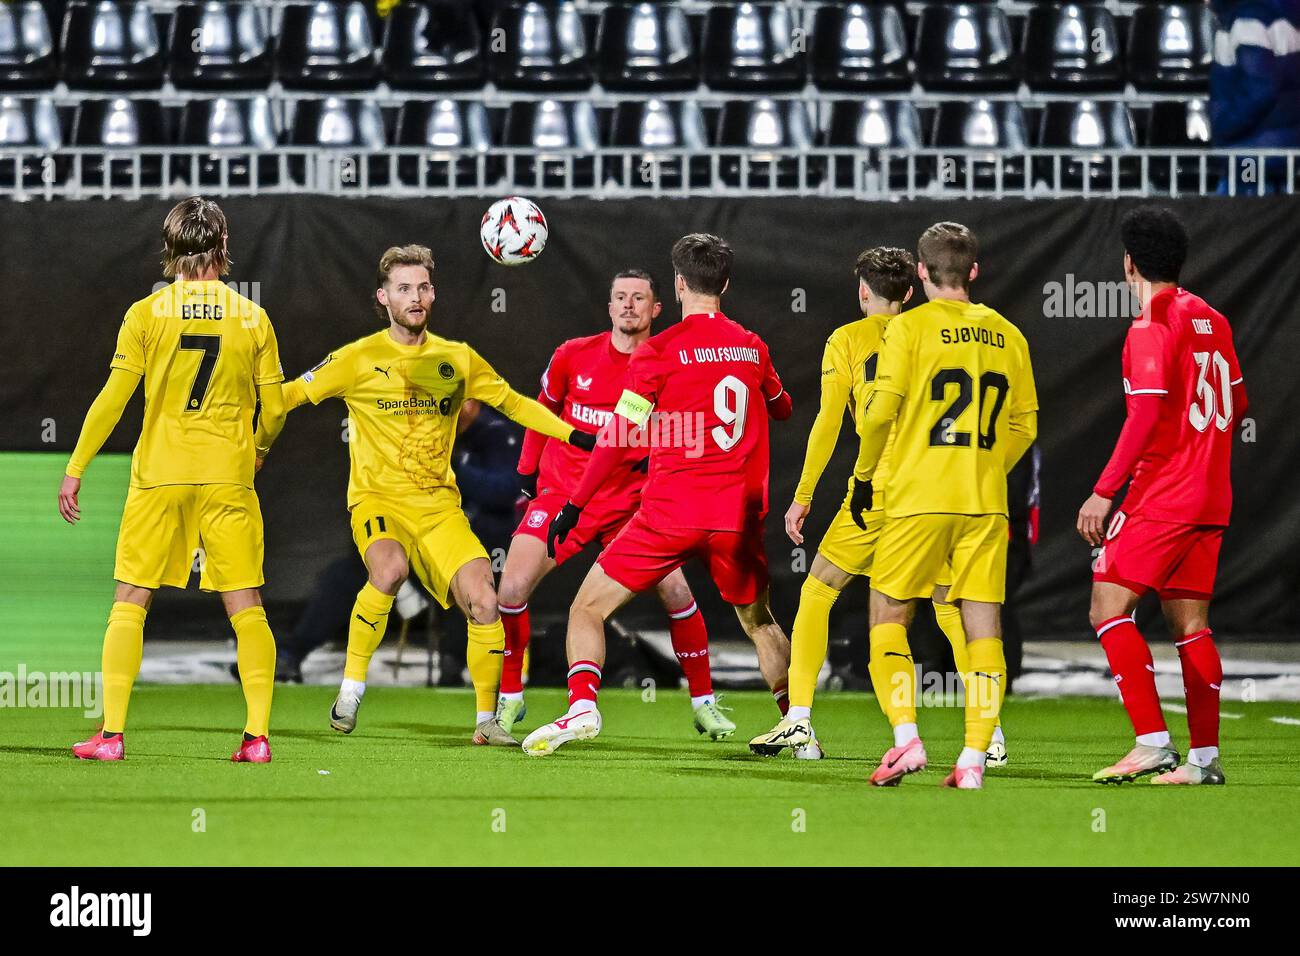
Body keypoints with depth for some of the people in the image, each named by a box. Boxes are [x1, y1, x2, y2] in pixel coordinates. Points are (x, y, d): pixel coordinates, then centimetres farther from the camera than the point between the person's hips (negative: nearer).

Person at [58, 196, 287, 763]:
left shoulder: (146, 314, -2)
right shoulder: (252, 318, 2)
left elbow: (112, 400, -5)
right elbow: (274, 411, 6)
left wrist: (75, 469, 2)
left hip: (159, 476, -1)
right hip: (228, 477, 1)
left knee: (129, 603, 5)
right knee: (245, 606, 5)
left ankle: (112, 733, -1)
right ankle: (257, 734, -1)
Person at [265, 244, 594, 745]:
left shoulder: (458, 359, 7)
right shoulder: (359, 359, -2)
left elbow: (512, 402, 18)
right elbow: (291, 394, 2)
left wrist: (576, 436, 11)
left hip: (439, 505, 3)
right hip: (377, 499, -3)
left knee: (483, 602, -12)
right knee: (390, 569, -35)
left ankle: (486, 719, 5)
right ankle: (352, 685, -20)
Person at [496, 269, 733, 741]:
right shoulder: (573, 356, -3)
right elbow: (543, 413, 14)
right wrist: (527, 471, 16)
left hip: (628, 502, 0)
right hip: (560, 491, 0)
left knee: (675, 589, -13)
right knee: (512, 588, -14)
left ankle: (704, 703, 5)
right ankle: (510, 698, 5)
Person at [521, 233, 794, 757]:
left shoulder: (659, 351, -6)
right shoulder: (752, 347, 8)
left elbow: (618, 439, -7)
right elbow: (782, 407, 28)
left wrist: (573, 506, 0)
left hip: (670, 512, -4)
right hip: (738, 513, 4)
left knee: (587, 608, 3)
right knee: (759, 620, 23)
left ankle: (582, 704, -17)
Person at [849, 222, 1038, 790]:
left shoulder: (910, 328, -4)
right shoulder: (1007, 335, 9)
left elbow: (880, 411, -10)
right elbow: (1024, 426, 13)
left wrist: (863, 476, 3)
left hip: (919, 498, -4)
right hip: (987, 503, 4)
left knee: (888, 616, 6)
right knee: (982, 622, 3)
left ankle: (906, 737, -9)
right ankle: (974, 758, -2)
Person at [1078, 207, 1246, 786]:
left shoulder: (1150, 327, -12)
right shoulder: (1210, 320, 12)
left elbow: (1145, 415, -20)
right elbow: (1236, 405, 19)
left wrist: (1104, 491, -19)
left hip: (1161, 496, -8)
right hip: (1211, 498, 8)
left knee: (1108, 609, -7)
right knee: (1189, 623, 11)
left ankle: (1152, 743, -16)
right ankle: (1203, 757, 8)